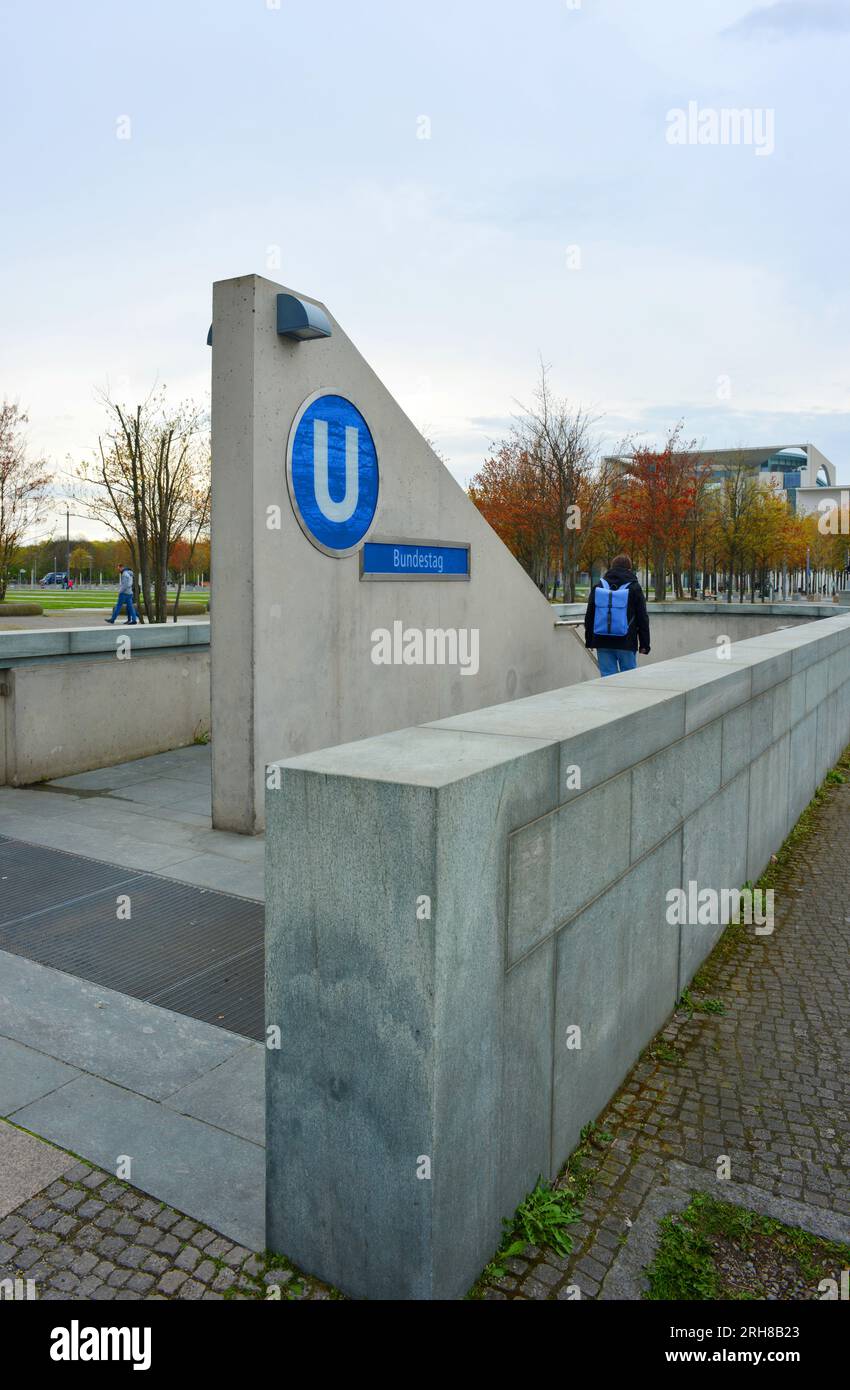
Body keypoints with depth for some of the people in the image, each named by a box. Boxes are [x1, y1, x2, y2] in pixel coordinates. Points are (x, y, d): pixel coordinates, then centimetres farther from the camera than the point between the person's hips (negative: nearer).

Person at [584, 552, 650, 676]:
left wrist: (589, 640, 18)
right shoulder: (634, 588, 0)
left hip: (602, 643, 2)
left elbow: (589, 617, 11)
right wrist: (644, 644, 6)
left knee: (607, 676, 3)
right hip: (626, 643, -2)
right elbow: (643, 618, 1)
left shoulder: (598, 587, 7)